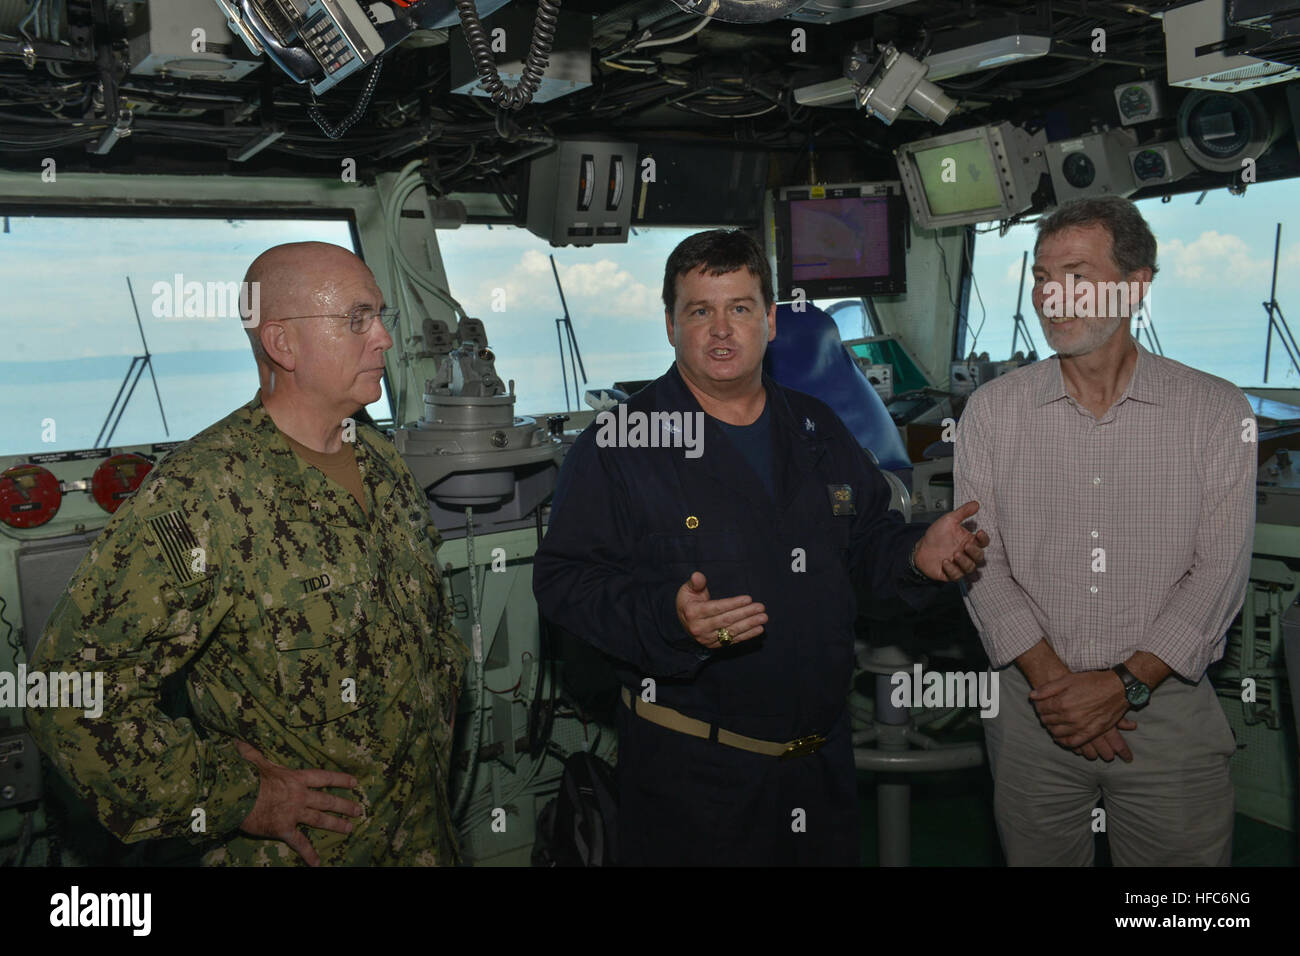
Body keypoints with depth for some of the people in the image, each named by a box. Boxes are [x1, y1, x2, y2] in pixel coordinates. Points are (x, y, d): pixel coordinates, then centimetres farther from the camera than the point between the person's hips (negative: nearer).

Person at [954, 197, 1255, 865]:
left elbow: (1218, 572, -6)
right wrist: (1053, 680, -11)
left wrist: (1124, 683, -14)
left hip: (1170, 709, -1)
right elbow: (983, 564, -2)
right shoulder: (991, 411, 2)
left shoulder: (1218, 413, -1)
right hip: (1032, 711, 1)